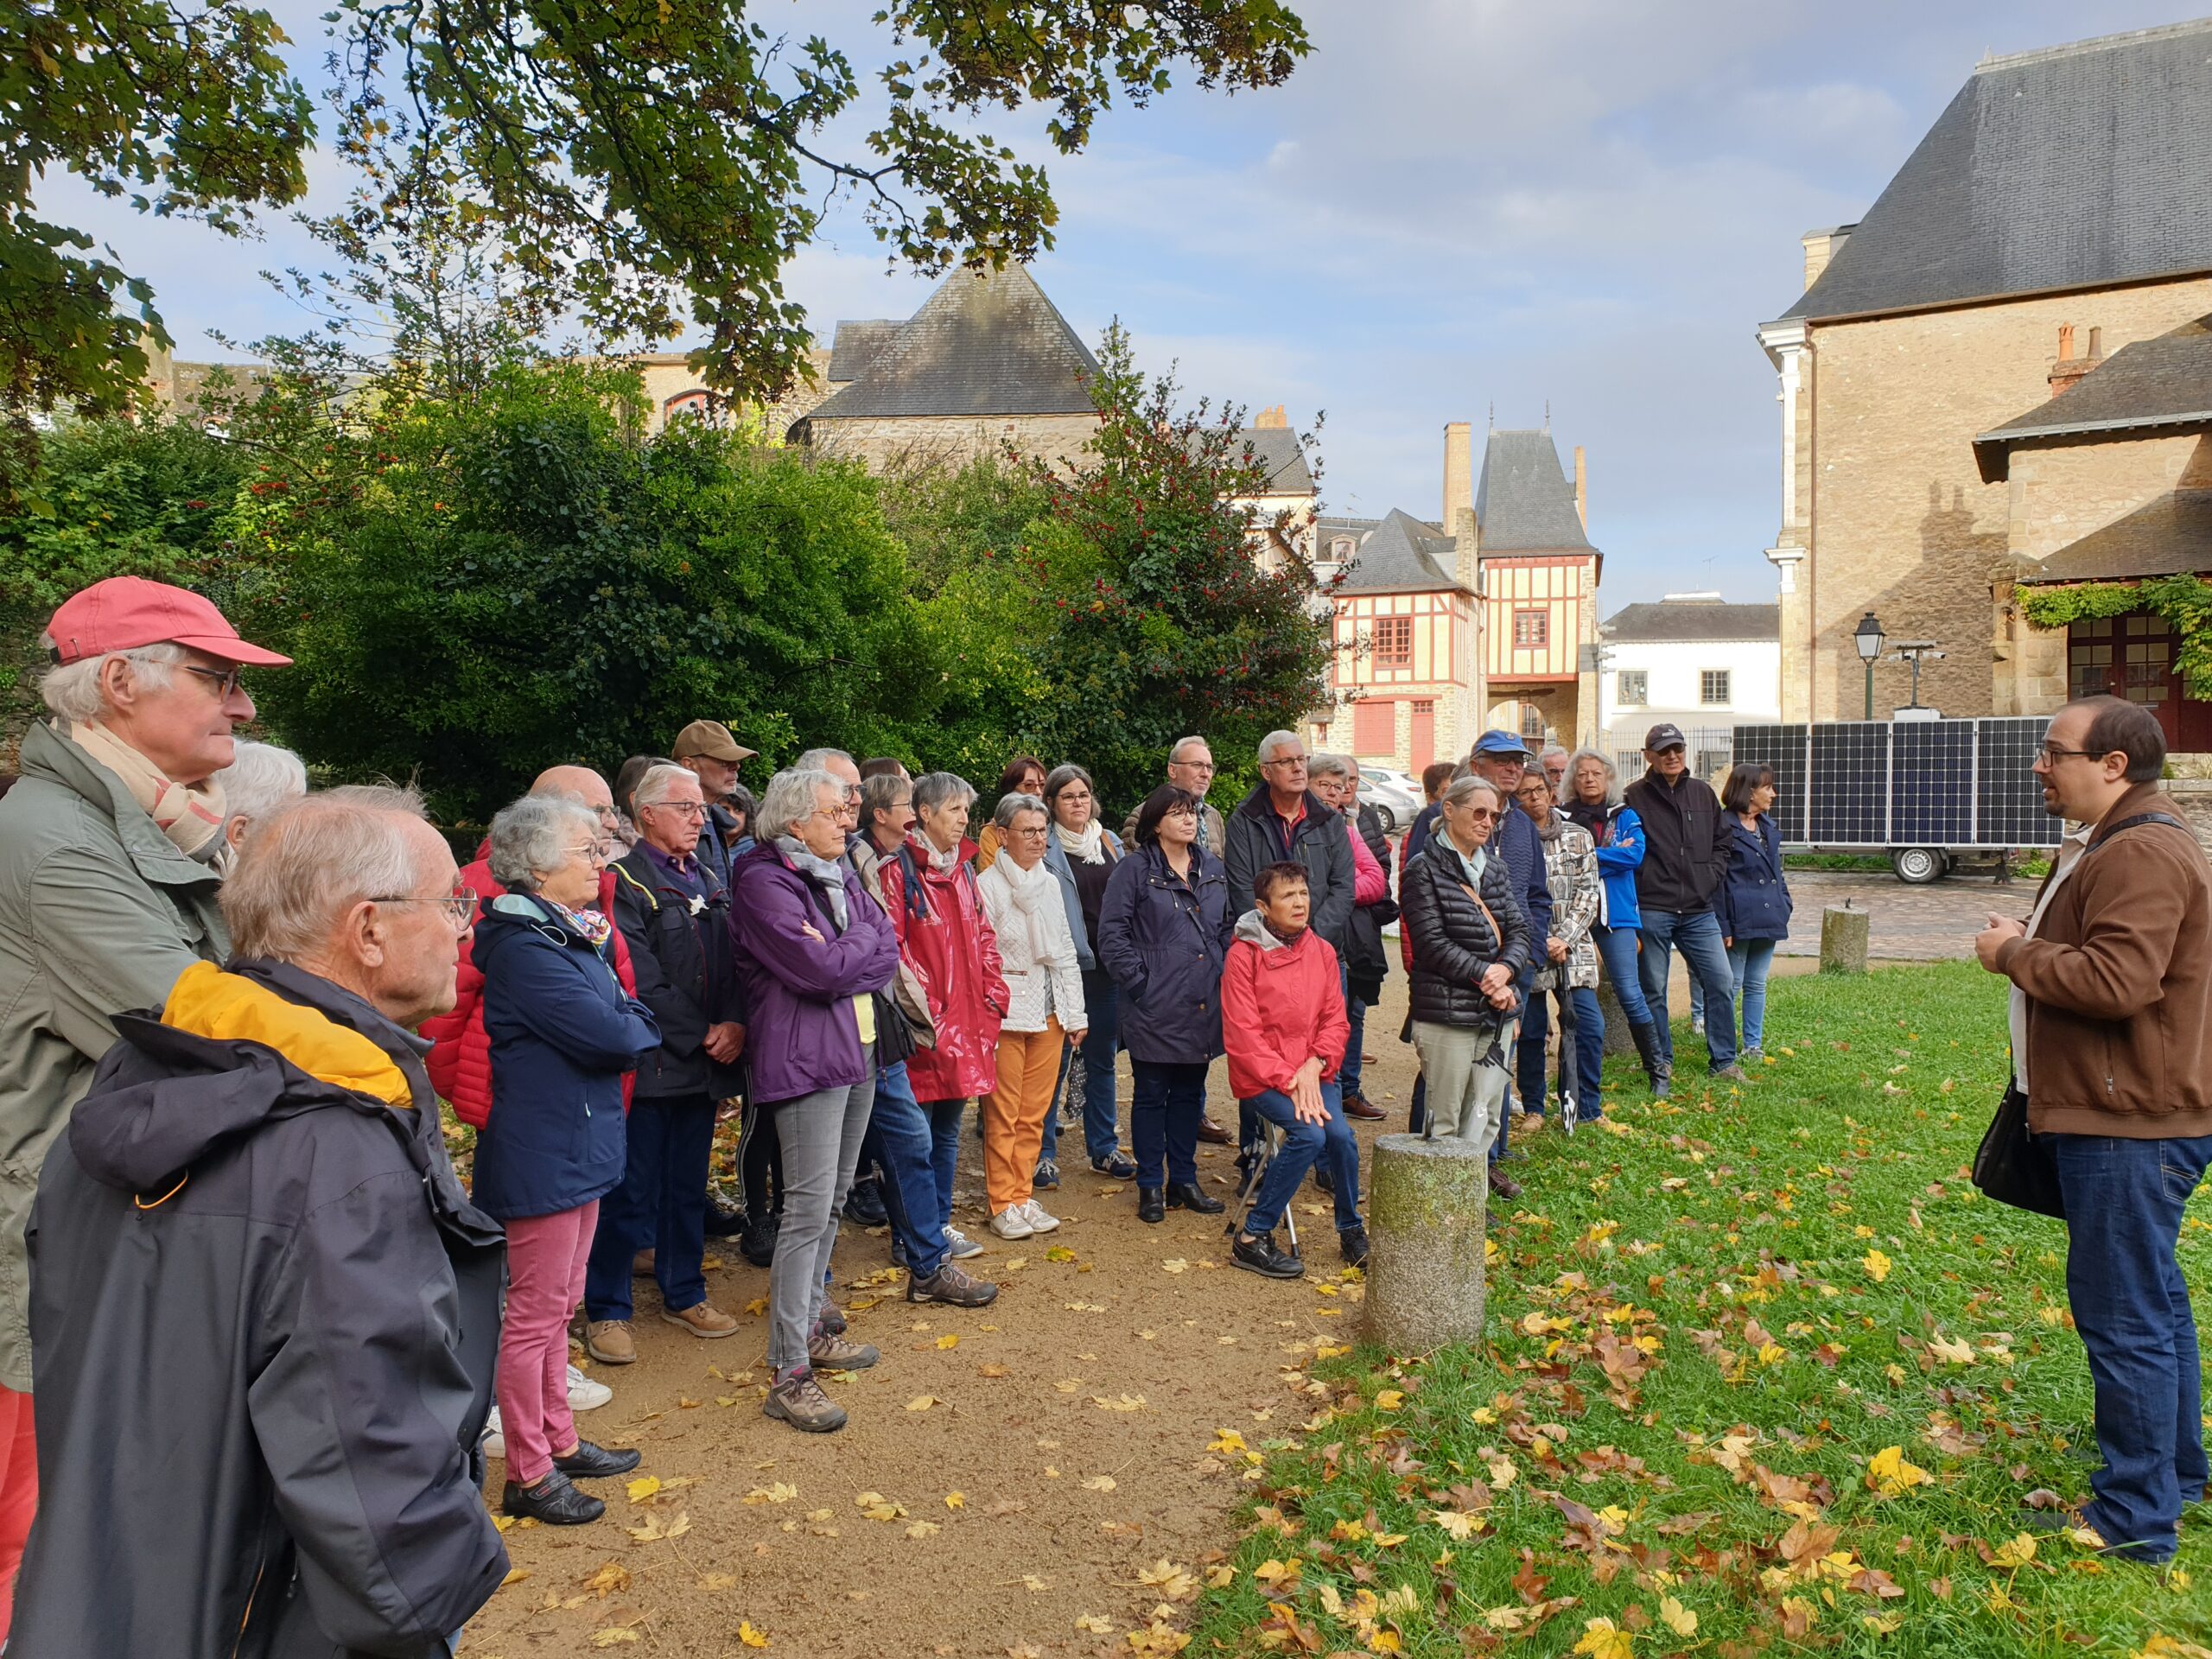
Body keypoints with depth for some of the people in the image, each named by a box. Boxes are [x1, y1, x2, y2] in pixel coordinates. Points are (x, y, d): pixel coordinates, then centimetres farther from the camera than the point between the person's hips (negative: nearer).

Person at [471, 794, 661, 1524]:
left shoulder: (575, 934, 10)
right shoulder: (523, 947, -20)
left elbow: (622, 1016, 9)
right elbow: (610, 1036, -25)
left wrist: (622, 1025, -11)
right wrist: (642, 1027, -5)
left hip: (580, 1143, 9)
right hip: (542, 1151, -9)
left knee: (559, 1305, 19)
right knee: (535, 1313, 3)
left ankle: (559, 1441, 33)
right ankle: (529, 1475, 16)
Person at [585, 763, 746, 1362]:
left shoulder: (709, 881, 14)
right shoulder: (625, 881, -9)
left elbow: (734, 963, 10)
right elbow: (642, 982, -16)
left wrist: (734, 1024, -7)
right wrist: (703, 1035, -15)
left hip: (706, 1062, 7)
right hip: (650, 1064, -7)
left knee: (689, 1186, 16)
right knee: (631, 1194, 1)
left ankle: (684, 1294, 29)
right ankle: (606, 1310, 15)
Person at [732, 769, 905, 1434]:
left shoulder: (839, 873, 13)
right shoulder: (765, 881, -13)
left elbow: (889, 951, 7)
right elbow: (821, 970, -22)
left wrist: (840, 954, -11)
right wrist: (866, 940, -5)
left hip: (859, 1052, 9)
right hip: (807, 1058, -8)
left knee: (833, 1199, 16)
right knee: (809, 1210, -9)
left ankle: (811, 1325, 30)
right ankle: (789, 1375, -3)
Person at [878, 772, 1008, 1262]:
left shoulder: (962, 870, 14)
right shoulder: (899, 870, -11)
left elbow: (983, 936, 18)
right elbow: (890, 946, -16)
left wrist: (993, 993, 8)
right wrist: (921, 1008, -17)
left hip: (965, 1022, 8)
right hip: (924, 1026, -7)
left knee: (948, 1129, 16)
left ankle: (941, 1222, 27)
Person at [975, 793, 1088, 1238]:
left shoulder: (1050, 883, 13)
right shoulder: (987, 884, -8)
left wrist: (1075, 1012, 14)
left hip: (1049, 1009, 6)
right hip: (1005, 1012, -6)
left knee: (1034, 1113, 10)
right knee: (1003, 1113, 1)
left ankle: (1023, 1196, 21)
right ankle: (1003, 1205, 12)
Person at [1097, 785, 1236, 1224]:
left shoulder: (1213, 869, 11)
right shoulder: (1135, 869, -6)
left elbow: (1231, 924, 20)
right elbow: (1112, 933, -9)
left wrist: (1225, 971, 7)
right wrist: (1139, 982, -12)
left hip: (1203, 1007, 5)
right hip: (1156, 1008, -5)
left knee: (1190, 1093, 14)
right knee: (1151, 1095, 5)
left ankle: (1184, 1180, 26)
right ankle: (1150, 1186, 16)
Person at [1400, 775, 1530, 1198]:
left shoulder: (1496, 868, 15)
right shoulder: (1424, 871, -6)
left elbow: (1520, 928, 9)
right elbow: (1432, 943, -12)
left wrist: (1505, 969, -11)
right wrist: (1483, 977, -15)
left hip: (1497, 1009, 7)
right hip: (1446, 1011, -6)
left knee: (1487, 1109, 12)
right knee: (1446, 1116, 1)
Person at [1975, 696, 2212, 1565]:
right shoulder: (2115, 846, 17)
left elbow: (2115, 980, -29)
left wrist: (2014, 953, -15)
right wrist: (2026, 945, 9)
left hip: (2131, 1128, -12)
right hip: (2121, 1113, 12)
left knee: (2123, 1314, -4)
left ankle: (2135, 1520, 6)